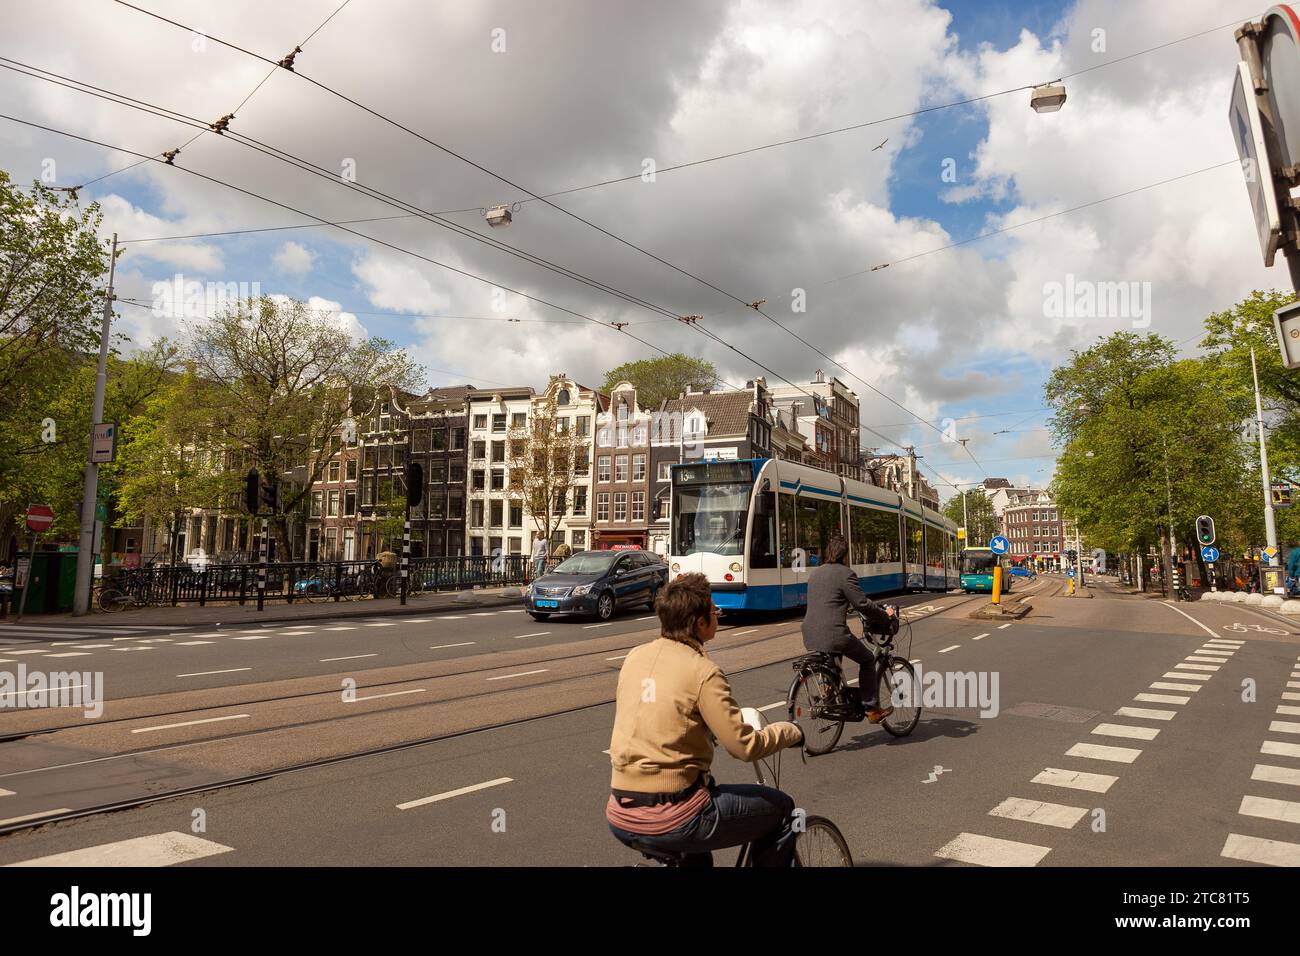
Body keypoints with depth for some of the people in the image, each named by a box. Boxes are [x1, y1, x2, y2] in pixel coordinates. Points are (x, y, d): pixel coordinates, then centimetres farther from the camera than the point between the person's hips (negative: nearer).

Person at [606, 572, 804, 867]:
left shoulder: (635, 657, 3)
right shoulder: (703, 671, -15)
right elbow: (744, 747, -14)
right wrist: (790, 731, 5)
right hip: (671, 822, -7)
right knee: (781, 808, 12)